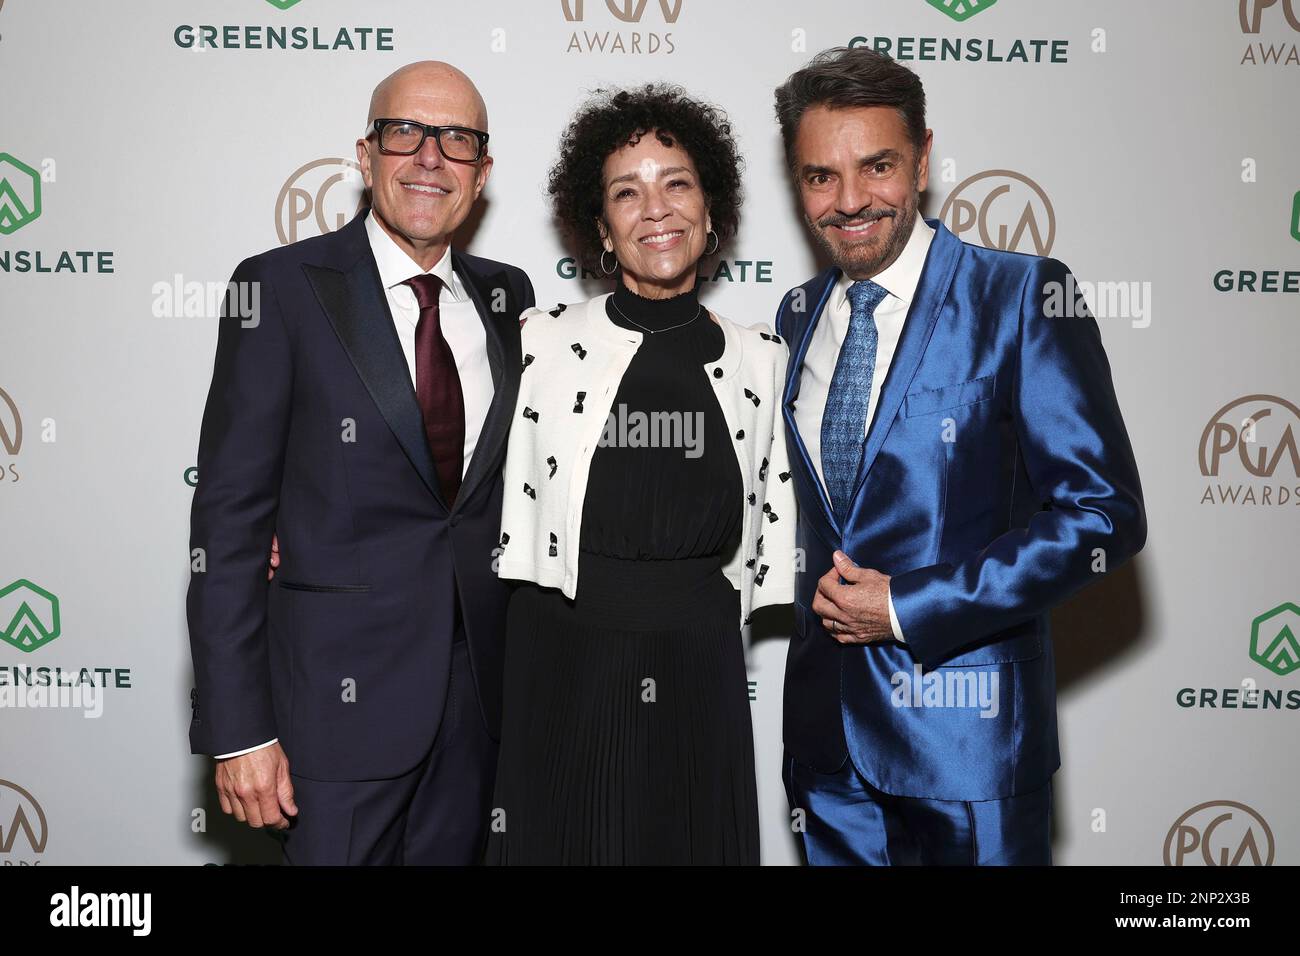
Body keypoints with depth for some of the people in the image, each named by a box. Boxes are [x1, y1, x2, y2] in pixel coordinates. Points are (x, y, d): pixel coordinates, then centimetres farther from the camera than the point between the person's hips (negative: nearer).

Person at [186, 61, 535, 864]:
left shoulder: (508, 296, 7)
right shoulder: (282, 286, -8)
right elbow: (229, 519, -10)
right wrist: (238, 730, -13)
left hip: (483, 694, 5)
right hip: (342, 697, -4)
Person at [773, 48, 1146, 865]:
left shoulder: (1024, 297, -11)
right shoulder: (797, 316, 7)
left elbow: (1105, 514, -15)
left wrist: (907, 606, -17)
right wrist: (826, 597, 1)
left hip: (968, 734, -5)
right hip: (828, 724, 5)